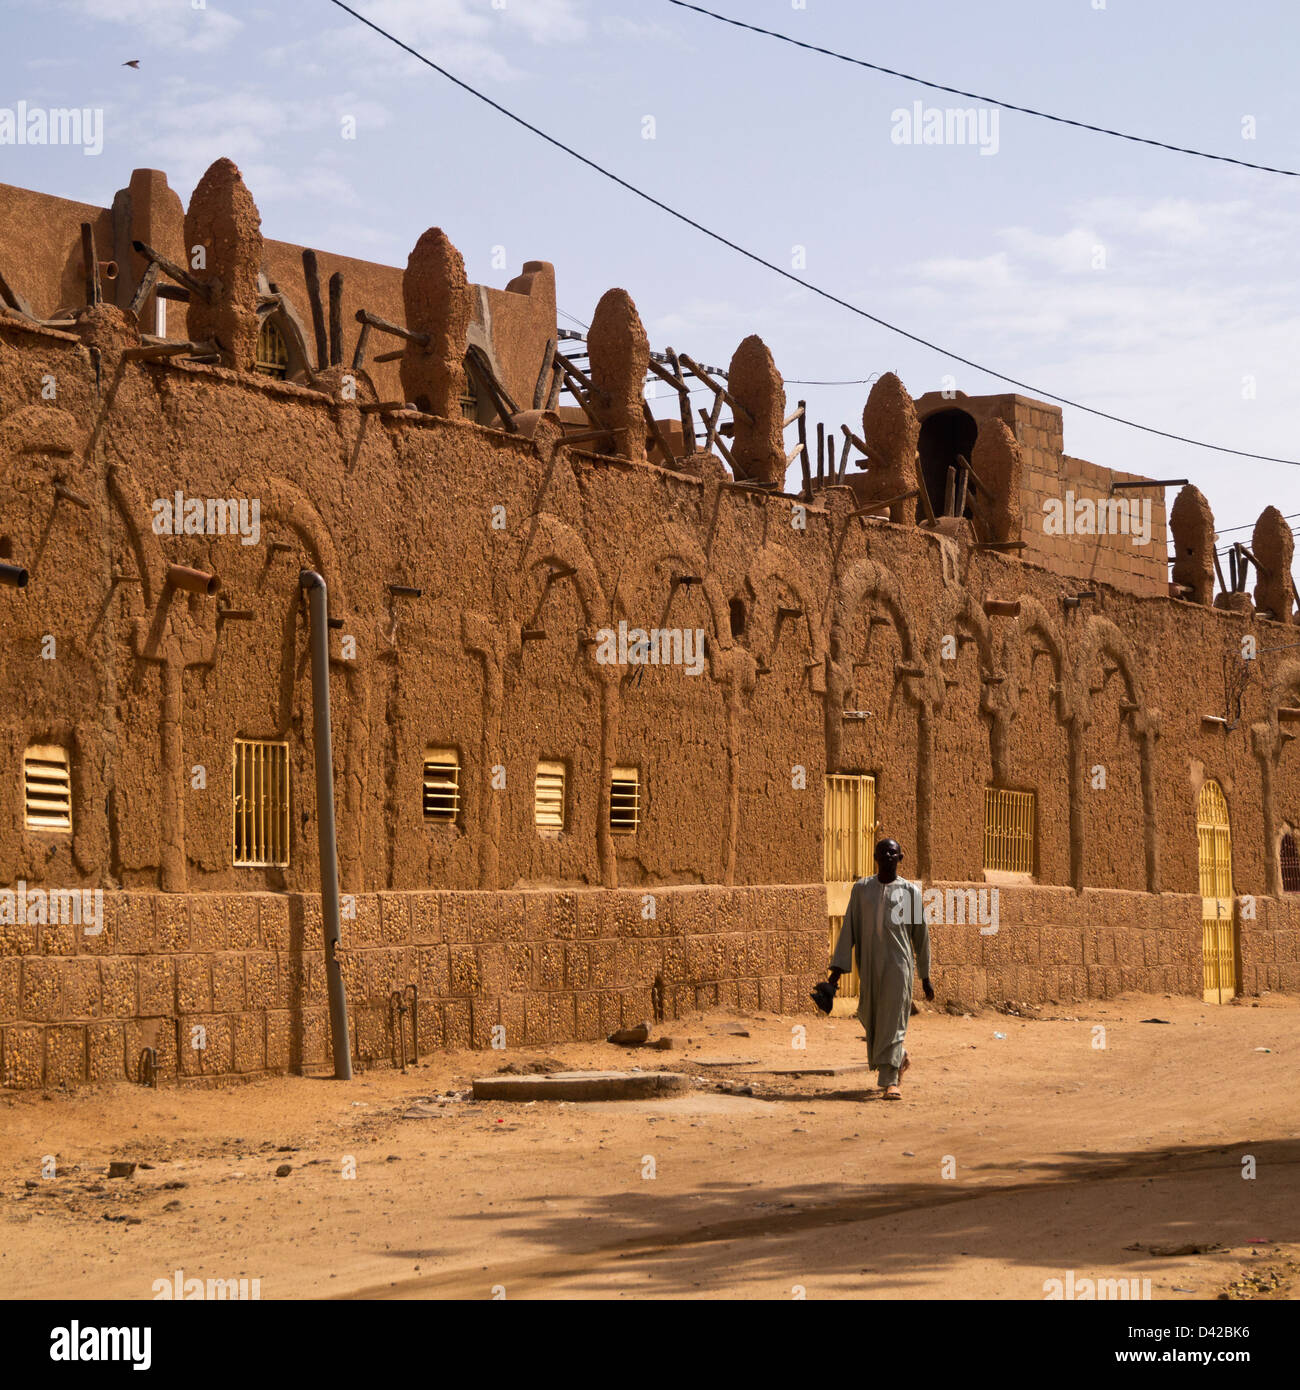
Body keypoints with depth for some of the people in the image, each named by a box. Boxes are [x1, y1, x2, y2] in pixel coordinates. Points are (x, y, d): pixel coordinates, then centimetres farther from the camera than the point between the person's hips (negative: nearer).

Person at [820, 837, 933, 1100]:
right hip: (869, 965, 3)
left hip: (898, 964, -3)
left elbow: (921, 935, 8)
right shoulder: (861, 889, 8)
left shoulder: (910, 891, 3)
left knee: (893, 1021, -10)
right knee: (870, 1019, 10)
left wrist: (925, 977, 9)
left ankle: (890, 1081, -10)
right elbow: (849, 930, 6)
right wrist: (837, 968, -3)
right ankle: (900, 1057, 36)